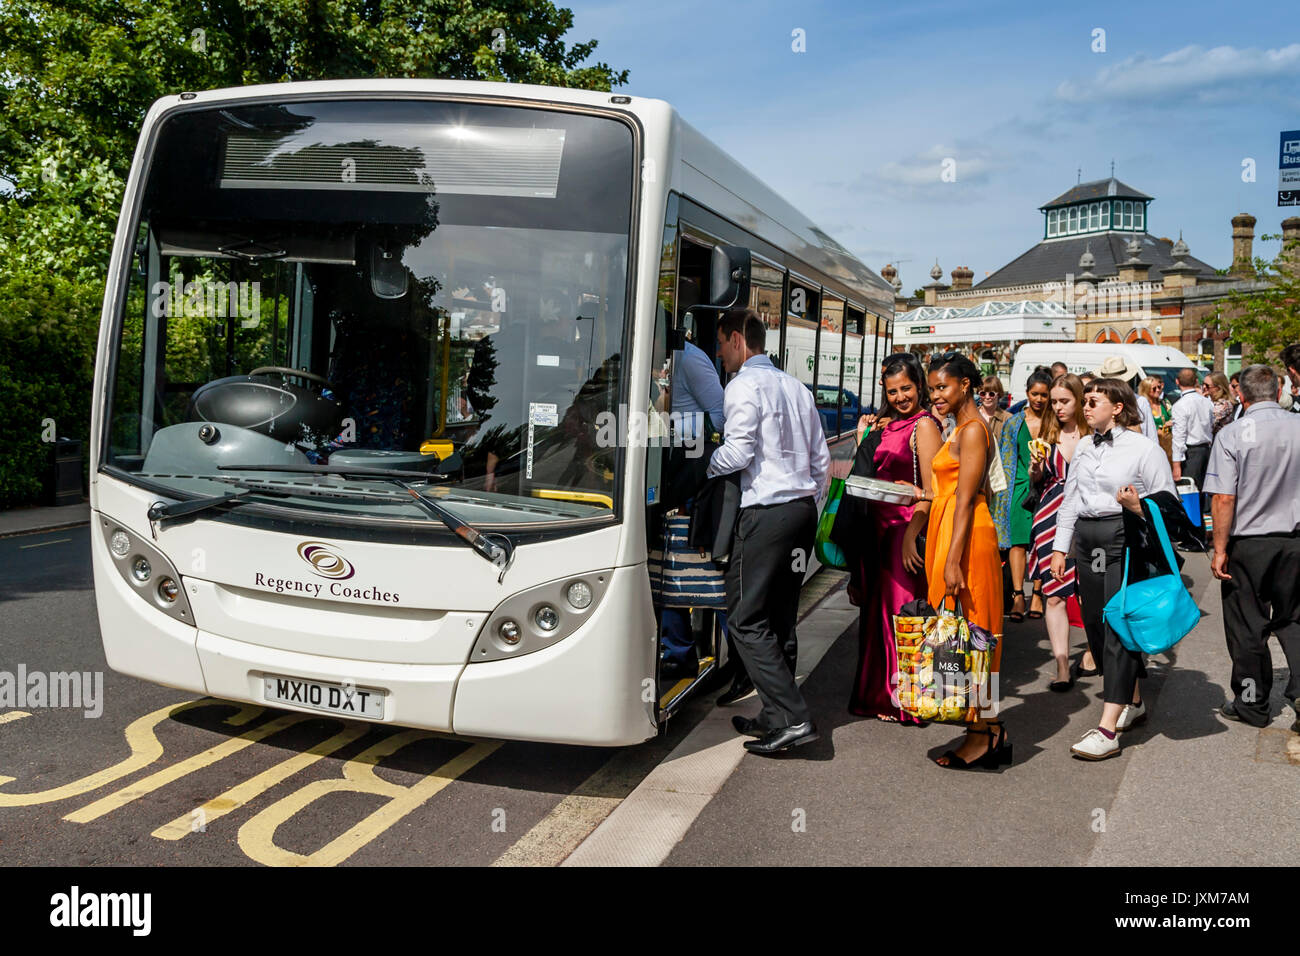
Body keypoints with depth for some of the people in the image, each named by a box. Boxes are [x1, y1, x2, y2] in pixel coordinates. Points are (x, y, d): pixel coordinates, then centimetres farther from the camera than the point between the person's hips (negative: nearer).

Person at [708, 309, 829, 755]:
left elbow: (738, 453, -16)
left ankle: (794, 718, -10)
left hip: (767, 512, -8)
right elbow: (821, 459, 17)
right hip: (804, 509, 9)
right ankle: (776, 717, 16)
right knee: (779, 619, 12)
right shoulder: (796, 387, 17)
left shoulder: (744, 386, -7)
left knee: (747, 620, -5)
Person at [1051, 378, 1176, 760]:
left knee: (1118, 628, -10)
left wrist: (1137, 506, -23)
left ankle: (1107, 729, -12)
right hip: (1086, 540, 7)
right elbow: (1070, 499, 17)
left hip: (1124, 542, -7)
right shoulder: (1083, 447, 14)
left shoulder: (1143, 449, -4)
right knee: (1096, 625, 10)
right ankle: (1133, 702, 30)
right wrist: (1060, 547, 13)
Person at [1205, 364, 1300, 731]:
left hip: (1249, 542, -3)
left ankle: (1252, 703, 19)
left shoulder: (1232, 435, -12)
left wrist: (1220, 549, -8)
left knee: (1248, 626, 8)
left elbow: (1224, 499, -15)